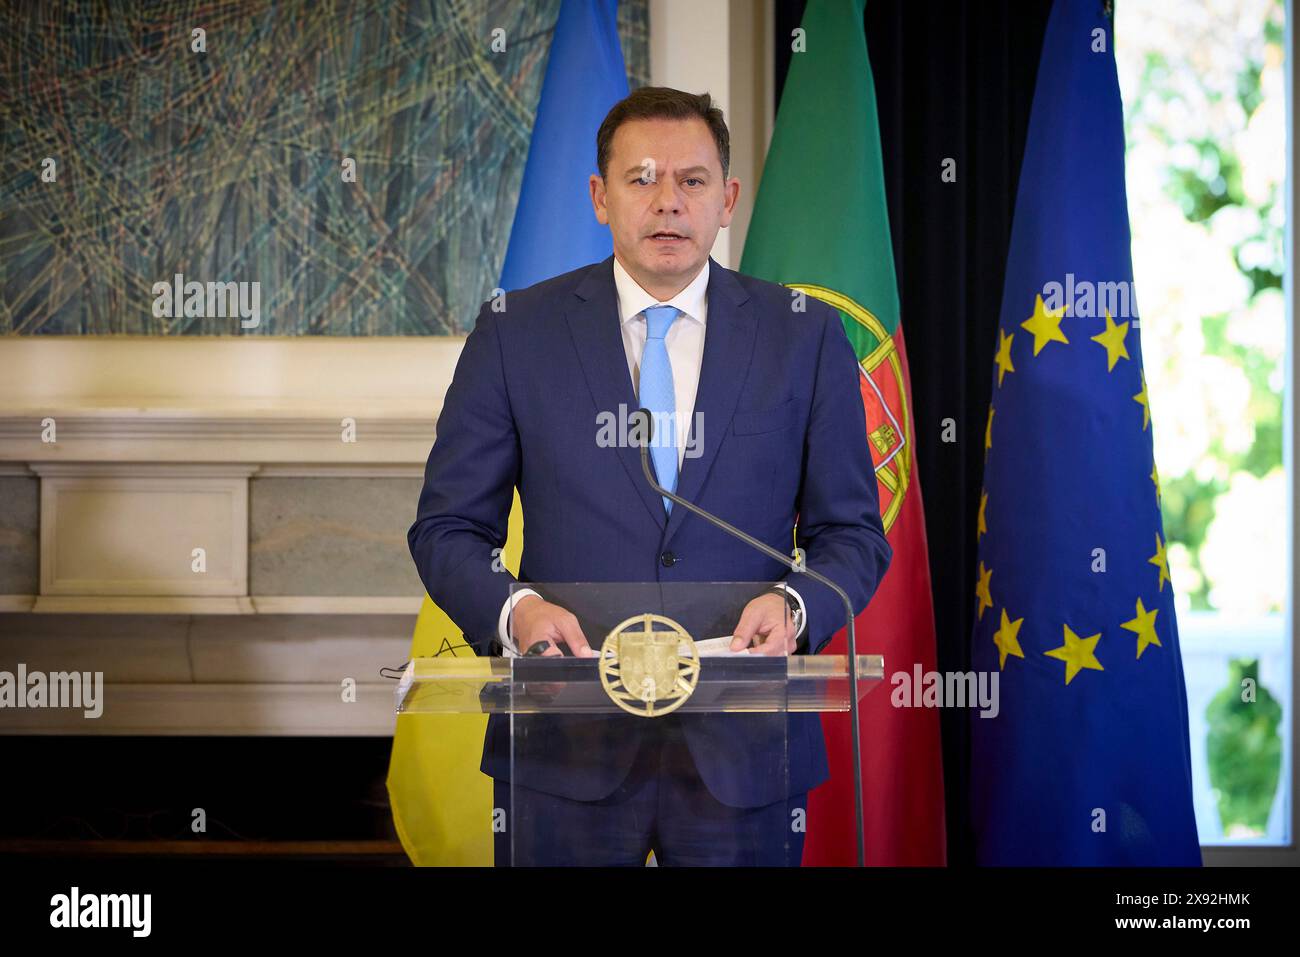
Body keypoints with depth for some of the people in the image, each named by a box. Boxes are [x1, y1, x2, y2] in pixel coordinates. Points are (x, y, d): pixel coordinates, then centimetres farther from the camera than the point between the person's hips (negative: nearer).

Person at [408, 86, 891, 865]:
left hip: (742, 752, 1)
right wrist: (511, 610, -15)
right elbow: (448, 527, 5)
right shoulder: (515, 333, 4)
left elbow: (852, 531, 8)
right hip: (566, 751, 0)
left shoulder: (805, 335, 5)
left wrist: (796, 604, -13)